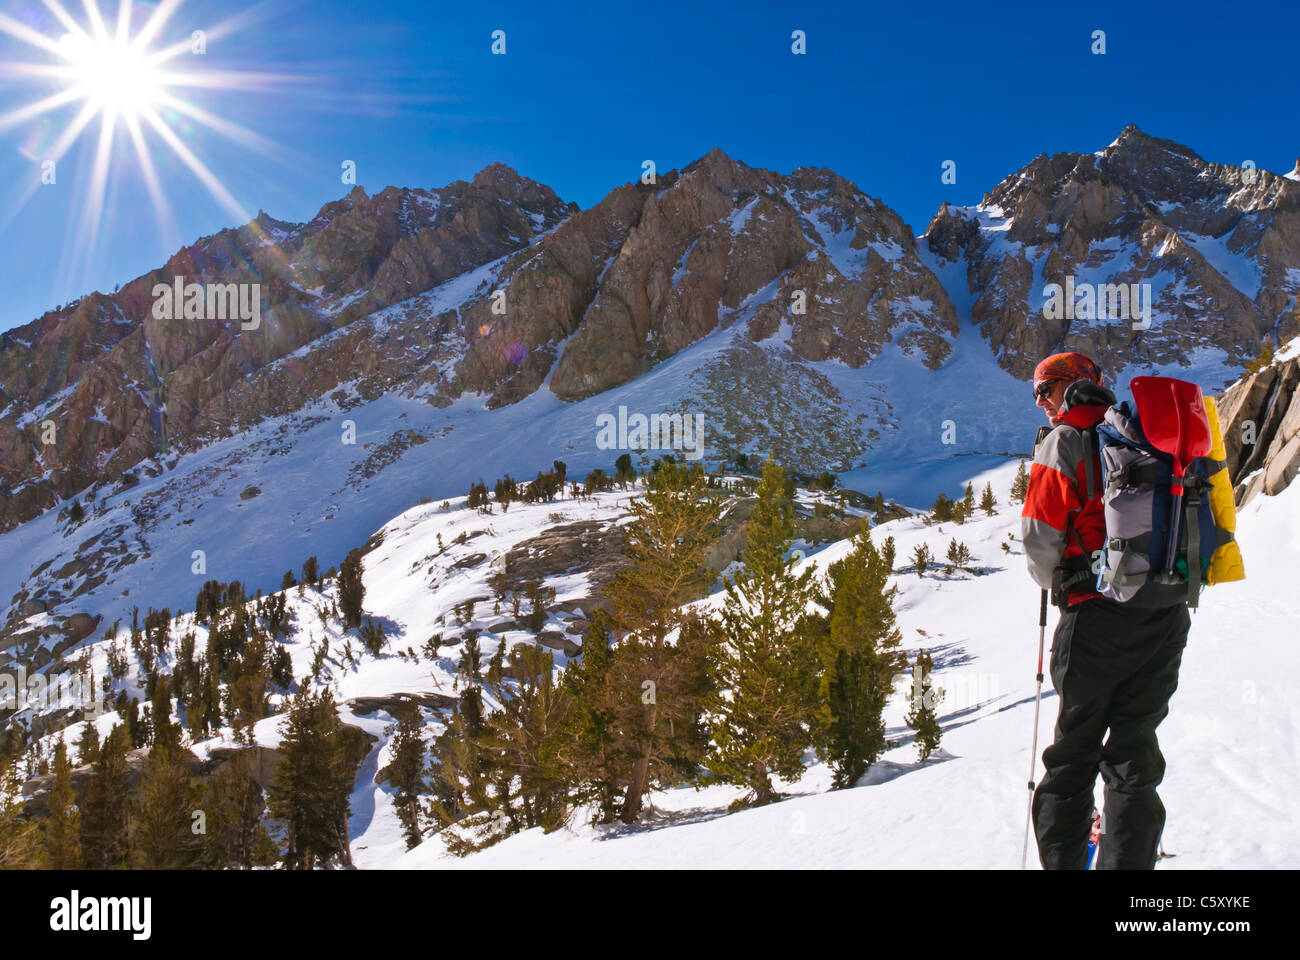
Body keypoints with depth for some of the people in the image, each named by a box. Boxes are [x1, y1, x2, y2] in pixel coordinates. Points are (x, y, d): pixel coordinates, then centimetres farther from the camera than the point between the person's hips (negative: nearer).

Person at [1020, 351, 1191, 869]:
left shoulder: (1065, 443, -3)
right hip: (1167, 617, 4)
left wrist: (1054, 583, 12)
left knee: (1074, 752, 8)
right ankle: (1128, 859, 6)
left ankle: (1063, 858, 10)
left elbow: (1040, 536, -8)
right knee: (1134, 754, 10)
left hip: (1098, 616, -4)